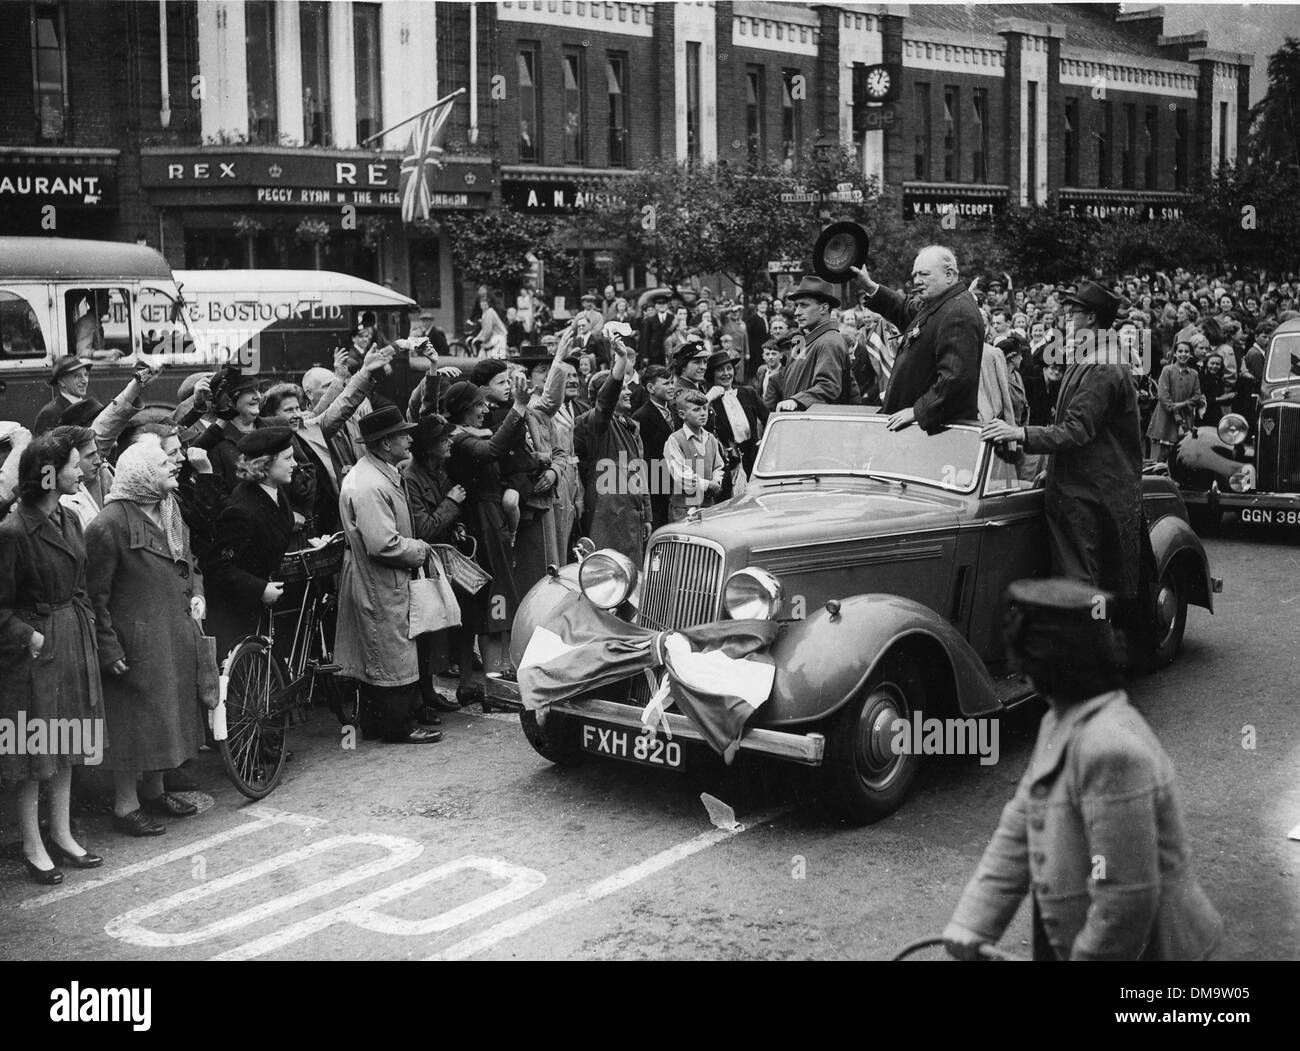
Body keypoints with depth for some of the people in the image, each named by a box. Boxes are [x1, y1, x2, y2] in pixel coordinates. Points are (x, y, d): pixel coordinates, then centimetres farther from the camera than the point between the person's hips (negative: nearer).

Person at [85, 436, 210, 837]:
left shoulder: (170, 514, 10)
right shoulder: (110, 524, -17)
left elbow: (189, 564, 24)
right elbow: (96, 594, -17)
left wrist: (196, 593, 5)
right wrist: (109, 649, -18)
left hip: (176, 634, 8)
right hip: (135, 640, -8)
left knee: (168, 711, 16)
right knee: (134, 718, -1)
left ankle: (155, 791, 30)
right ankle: (125, 805, 11)